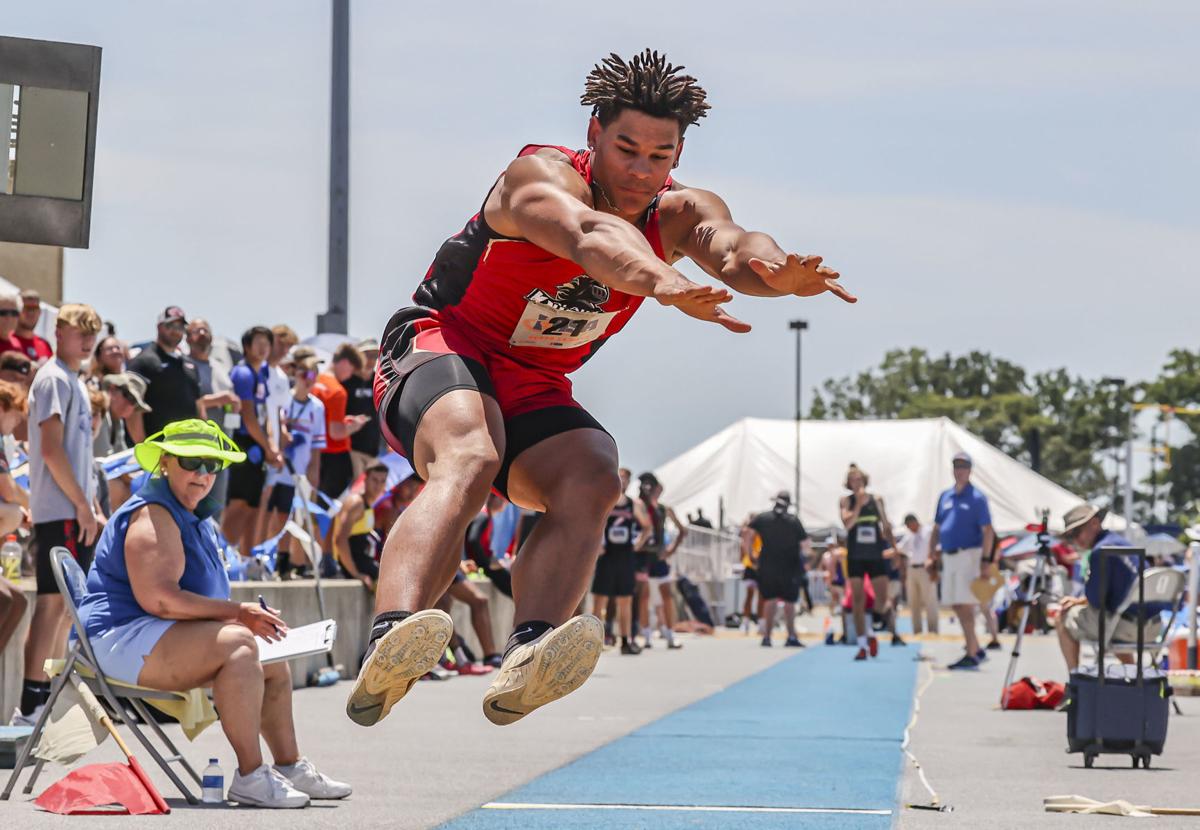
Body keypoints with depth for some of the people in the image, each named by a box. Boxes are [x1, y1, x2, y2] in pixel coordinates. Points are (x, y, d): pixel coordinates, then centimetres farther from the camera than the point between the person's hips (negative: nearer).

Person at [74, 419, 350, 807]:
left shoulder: (191, 517, 20)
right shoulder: (153, 516, -16)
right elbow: (157, 598, -27)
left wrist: (247, 617, 5)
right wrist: (236, 613, -23)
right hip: (124, 638, -12)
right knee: (238, 645, -31)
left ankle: (290, 767, 19)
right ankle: (250, 777, -33)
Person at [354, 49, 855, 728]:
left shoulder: (679, 213, -3)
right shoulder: (542, 178, -20)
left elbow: (732, 245, -27)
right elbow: (593, 236, -44)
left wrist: (778, 274, -53)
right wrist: (666, 286, -65)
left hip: (531, 389, 6)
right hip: (440, 349, -6)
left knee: (593, 481, -24)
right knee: (468, 461, -36)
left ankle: (526, 663, -39)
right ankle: (389, 644, -56)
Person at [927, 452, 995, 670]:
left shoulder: (976, 498, -6)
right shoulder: (945, 496, 13)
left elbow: (988, 531, -10)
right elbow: (937, 529, 18)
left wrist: (985, 561, -18)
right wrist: (931, 556, 11)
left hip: (968, 555, -7)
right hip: (948, 557, 7)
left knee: (965, 605, -10)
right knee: (955, 605, 9)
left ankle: (971, 655, -7)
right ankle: (976, 649, 19)